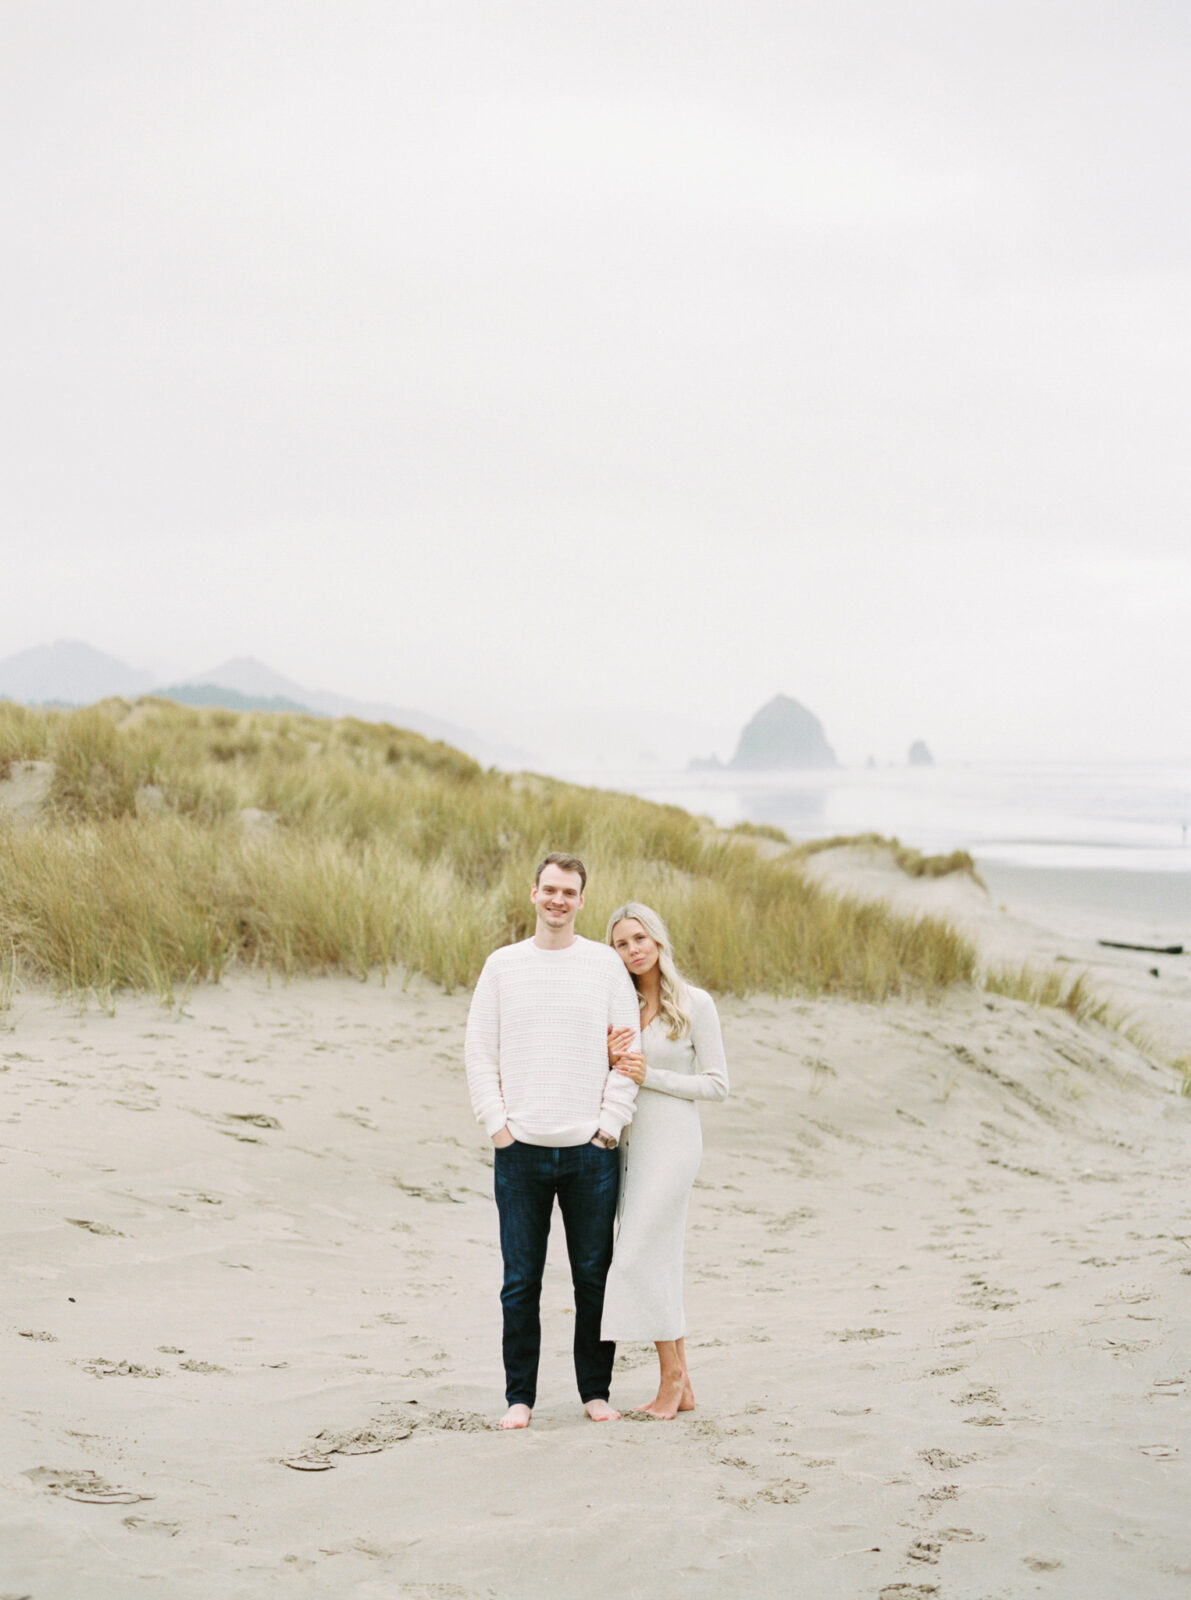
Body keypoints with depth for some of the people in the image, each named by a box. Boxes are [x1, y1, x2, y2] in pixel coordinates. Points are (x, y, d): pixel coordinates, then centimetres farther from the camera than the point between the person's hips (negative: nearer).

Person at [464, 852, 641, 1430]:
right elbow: (478, 1052, 7)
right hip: (520, 1147, 0)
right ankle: (519, 1396, 11)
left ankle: (596, 1391, 16)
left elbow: (630, 1052, 5)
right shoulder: (503, 965, 7)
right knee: (520, 1282, 2)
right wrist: (497, 1124, -2)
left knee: (594, 1279, 4)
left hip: (590, 1150, 0)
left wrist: (610, 1125, -2)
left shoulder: (606, 965, 6)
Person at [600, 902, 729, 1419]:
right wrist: (610, 1061, -6)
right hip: (628, 1141, 6)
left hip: (671, 1140, -6)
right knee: (656, 1261, 7)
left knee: (640, 1256, -12)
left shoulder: (695, 1004, -6)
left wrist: (649, 1075, -14)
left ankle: (672, 1377, -1)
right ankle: (681, 1388, 13)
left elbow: (716, 1083, -6)